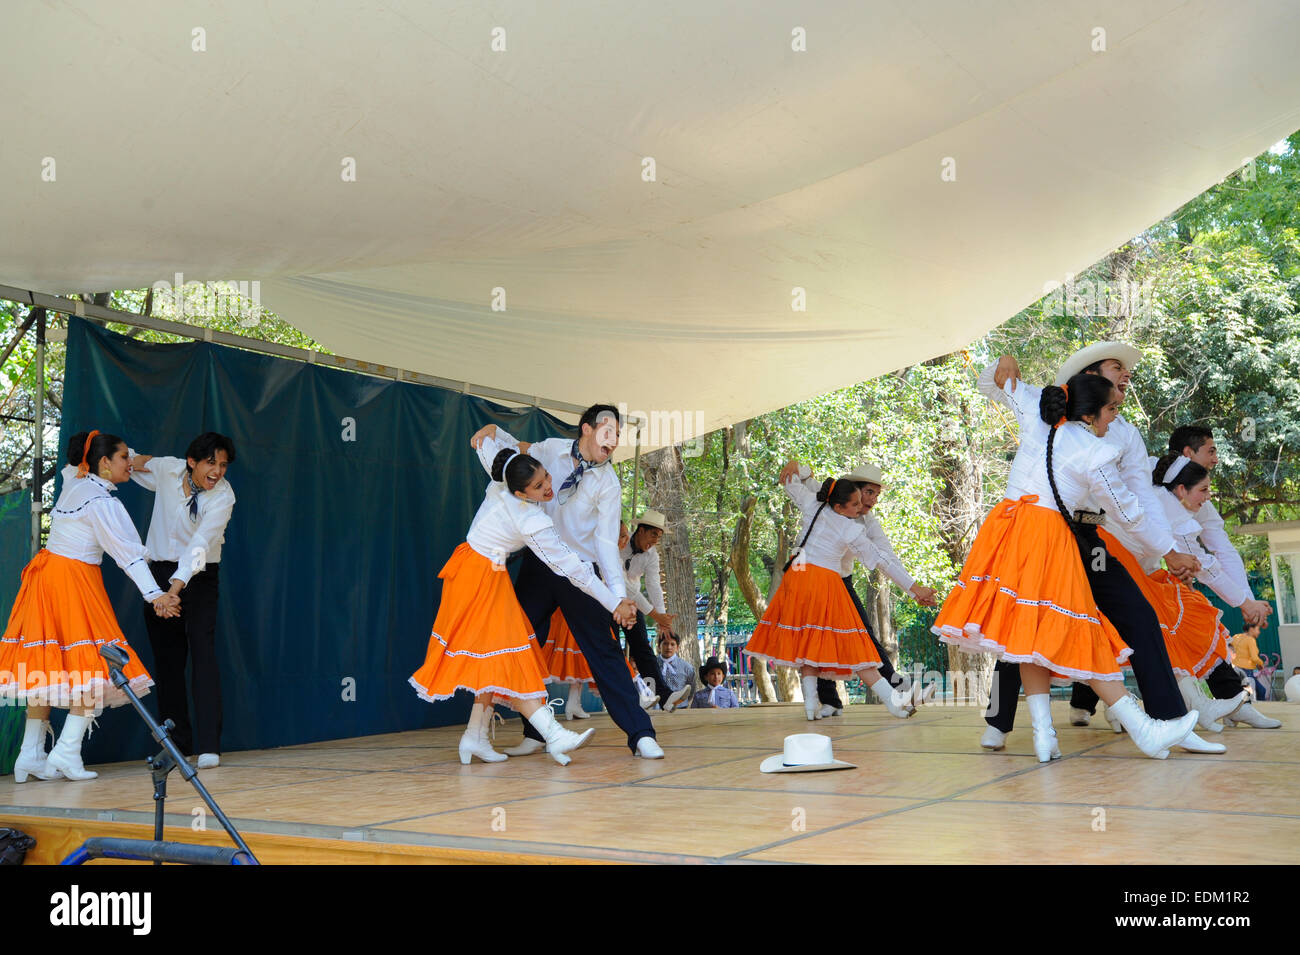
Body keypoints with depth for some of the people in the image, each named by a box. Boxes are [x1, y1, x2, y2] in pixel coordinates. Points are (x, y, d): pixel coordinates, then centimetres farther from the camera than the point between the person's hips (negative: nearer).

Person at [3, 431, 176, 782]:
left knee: (45, 663, 8)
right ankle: (67, 753, -11)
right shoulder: (103, 502, -13)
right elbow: (128, 553, -19)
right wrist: (155, 595, -21)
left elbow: (72, 464, 38)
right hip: (75, 580, -8)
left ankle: (31, 754, 9)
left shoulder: (74, 482, 11)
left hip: (45, 575, 8)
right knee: (93, 664, -4)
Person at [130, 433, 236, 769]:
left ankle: (208, 746, -17)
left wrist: (177, 586, -43)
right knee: (166, 657, 3)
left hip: (198, 577, -4)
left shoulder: (223, 496, -17)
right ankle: (177, 743, 10)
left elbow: (200, 544, -31)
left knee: (203, 653, -14)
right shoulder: (166, 470, -6)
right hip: (158, 573, 4)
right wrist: (134, 460, -8)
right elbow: (130, 463, 18)